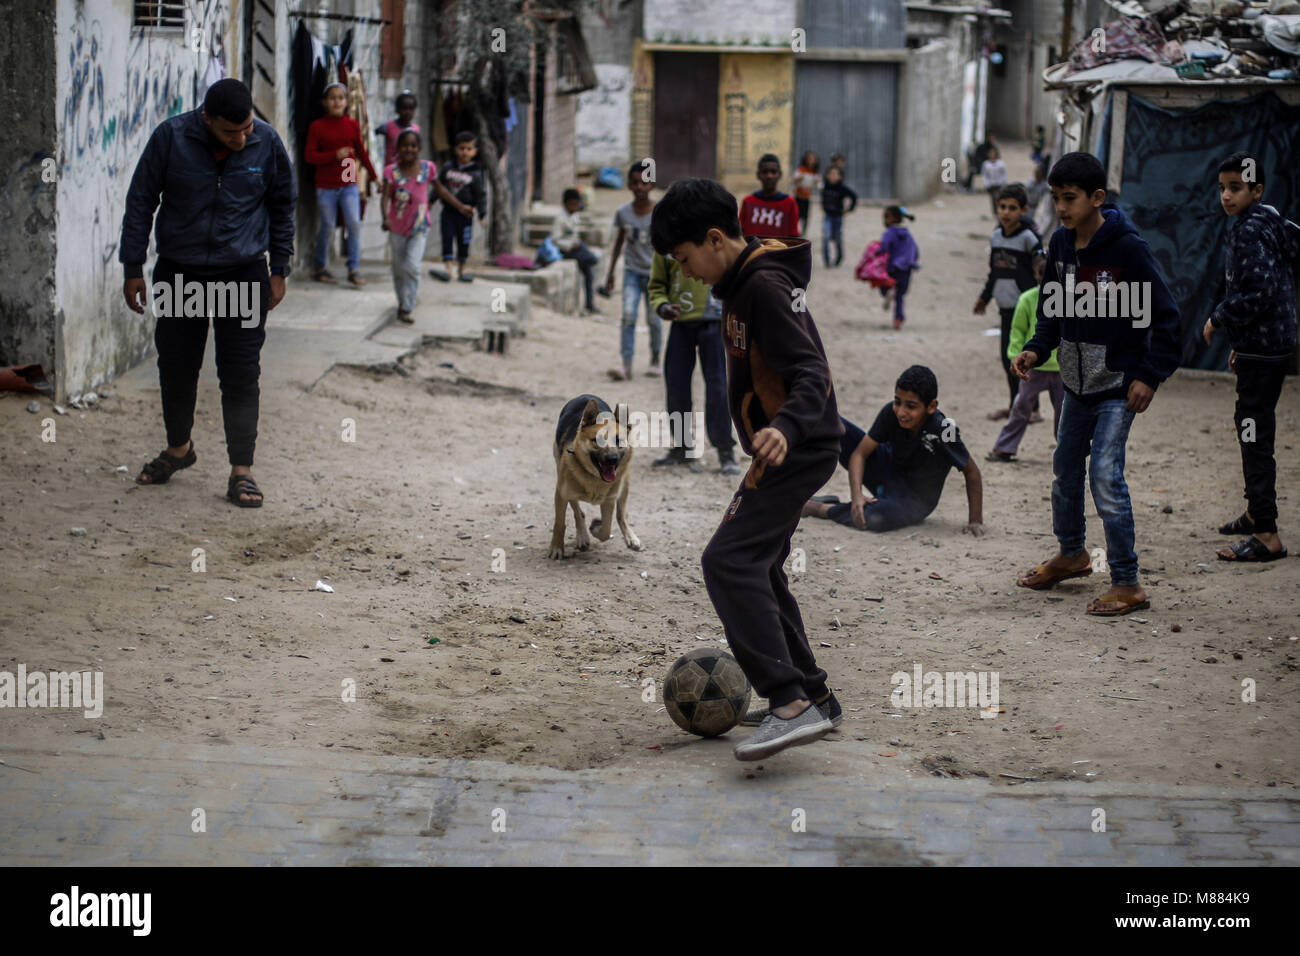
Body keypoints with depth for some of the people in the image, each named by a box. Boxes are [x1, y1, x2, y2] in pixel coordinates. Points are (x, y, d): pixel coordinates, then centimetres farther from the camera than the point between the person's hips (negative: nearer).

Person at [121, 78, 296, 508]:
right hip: (178, 271, 1)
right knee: (176, 367, 11)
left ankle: (241, 471, 4)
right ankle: (179, 448, 34)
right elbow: (140, 202, -2)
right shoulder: (171, 137, -12)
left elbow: (282, 207, 7)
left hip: (243, 274, -1)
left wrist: (278, 270, 7)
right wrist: (133, 268, -1)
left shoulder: (267, 143, -8)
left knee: (241, 375, -3)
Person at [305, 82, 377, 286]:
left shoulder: (352, 125, 5)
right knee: (328, 227, 2)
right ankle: (320, 268, 18)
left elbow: (361, 152, 15)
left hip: (348, 185, 2)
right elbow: (309, 155, -7)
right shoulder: (317, 126, -3)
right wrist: (335, 155, -19)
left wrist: (373, 176, 18)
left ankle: (353, 269, -1)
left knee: (354, 223, -8)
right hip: (326, 186, -2)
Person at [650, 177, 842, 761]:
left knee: (728, 563, -19)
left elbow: (811, 375, -27)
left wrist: (786, 428, -45)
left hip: (796, 449, -11)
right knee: (757, 569, 17)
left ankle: (792, 703, -26)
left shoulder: (766, 287, -19)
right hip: (784, 450, 11)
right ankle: (814, 698, 24)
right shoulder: (740, 284, 13)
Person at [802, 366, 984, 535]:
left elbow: (971, 472, -19)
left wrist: (975, 520, -21)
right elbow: (860, 453, -13)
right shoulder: (891, 413, -19)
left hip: (915, 500, -4)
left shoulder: (943, 431, -30)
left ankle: (819, 509, -14)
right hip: (888, 470, 4)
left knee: (875, 518, -40)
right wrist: (856, 495, -28)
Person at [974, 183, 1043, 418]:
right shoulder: (996, 236, 9)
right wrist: (984, 297, 29)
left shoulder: (1028, 237, -10)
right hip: (1006, 307, 7)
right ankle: (1014, 404, 22)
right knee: (1007, 356, 10)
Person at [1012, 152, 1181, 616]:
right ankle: (1071, 553, 40)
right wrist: (1037, 349, -2)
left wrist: (1150, 375, -16)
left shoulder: (1127, 247, -18)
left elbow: (1165, 316, -13)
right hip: (1077, 381, 7)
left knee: (1106, 474, -14)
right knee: (1066, 469, 17)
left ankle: (1127, 584, -5)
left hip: (1118, 385, -7)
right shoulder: (1061, 244, 0)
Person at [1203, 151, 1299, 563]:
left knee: (1255, 436, -11)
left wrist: (1218, 319, -10)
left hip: (1260, 352, -11)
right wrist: (1240, 343, 24)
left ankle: (1266, 536, -12)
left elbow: (1258, 294, -26)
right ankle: (1255, 513, 38)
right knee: (1252, 428, 23)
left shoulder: (1250, 233, -17)